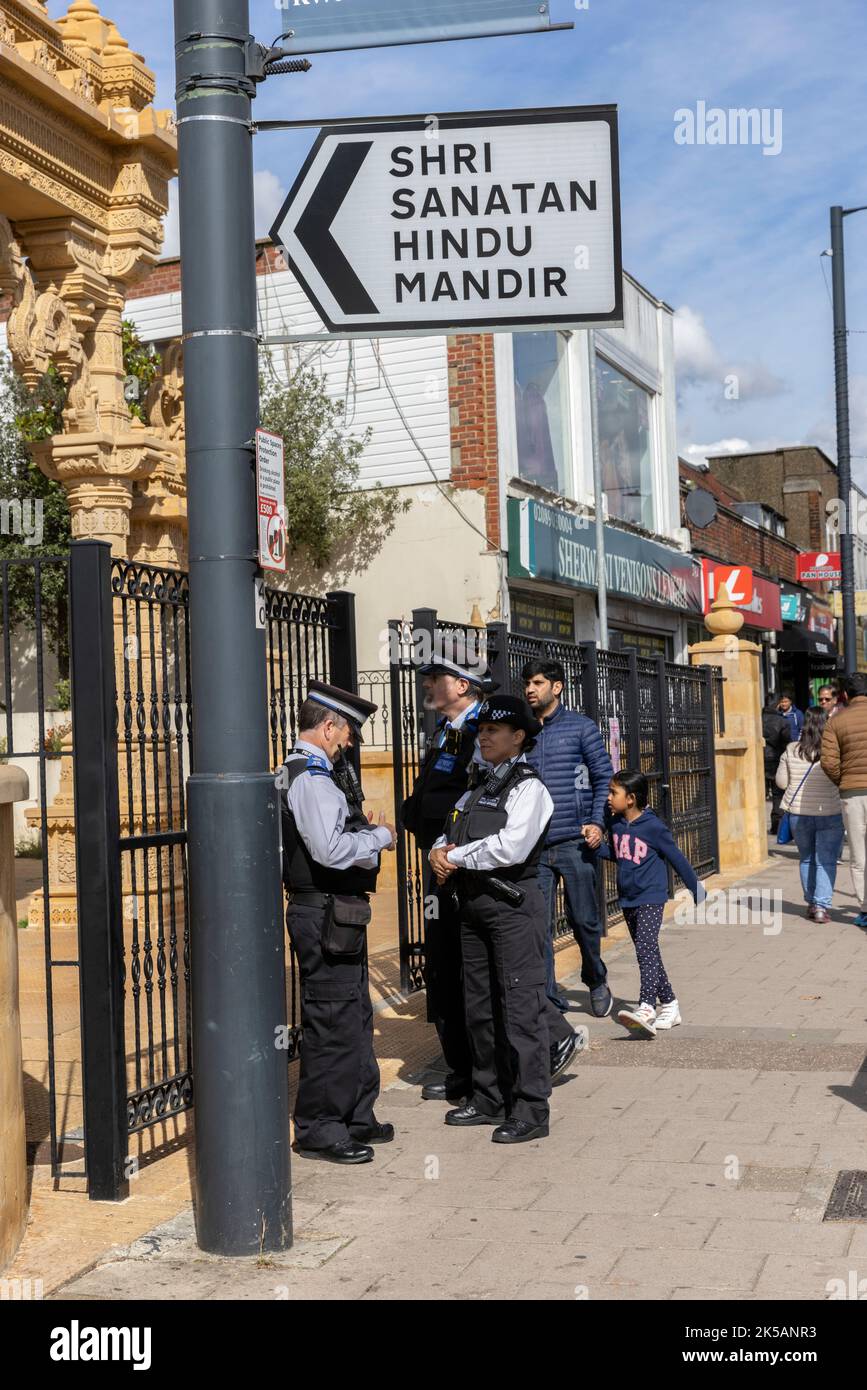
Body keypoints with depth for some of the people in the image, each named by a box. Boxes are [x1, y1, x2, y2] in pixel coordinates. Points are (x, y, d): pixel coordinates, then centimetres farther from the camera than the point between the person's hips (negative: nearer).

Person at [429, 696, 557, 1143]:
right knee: (479, 1006, 15)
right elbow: (448, 834, 20)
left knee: (521, 1007, -7)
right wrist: (441, 853, -4)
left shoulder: (528, 787, -8)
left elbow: (511, 847, -21)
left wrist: (457, 857, -11)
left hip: (512, 905, -9)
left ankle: (530, 1110, -2)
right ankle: (488, 1099, 26)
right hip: (473, 904, 9)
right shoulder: (478, 788, 18)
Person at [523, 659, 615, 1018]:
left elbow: (604, 777, 3)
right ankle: (546, 998, 5)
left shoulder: (580, 727, 3)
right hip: (534, 844, 2)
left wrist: (597, 822, -10)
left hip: (574, 841, -2)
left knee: (584, 920, 5)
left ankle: (596, 981, 30)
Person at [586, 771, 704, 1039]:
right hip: (628, 899, 8)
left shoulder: (653, 826, -13)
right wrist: (596, 845, 2)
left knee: (646, 949, -21)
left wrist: (695, 888, 5)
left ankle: (646, 1008, -33)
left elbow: (676, 858, -4)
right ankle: (669, 1005, 24)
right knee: (647, 954, 13)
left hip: (651, 898, -8)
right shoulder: (616, 824, 6)